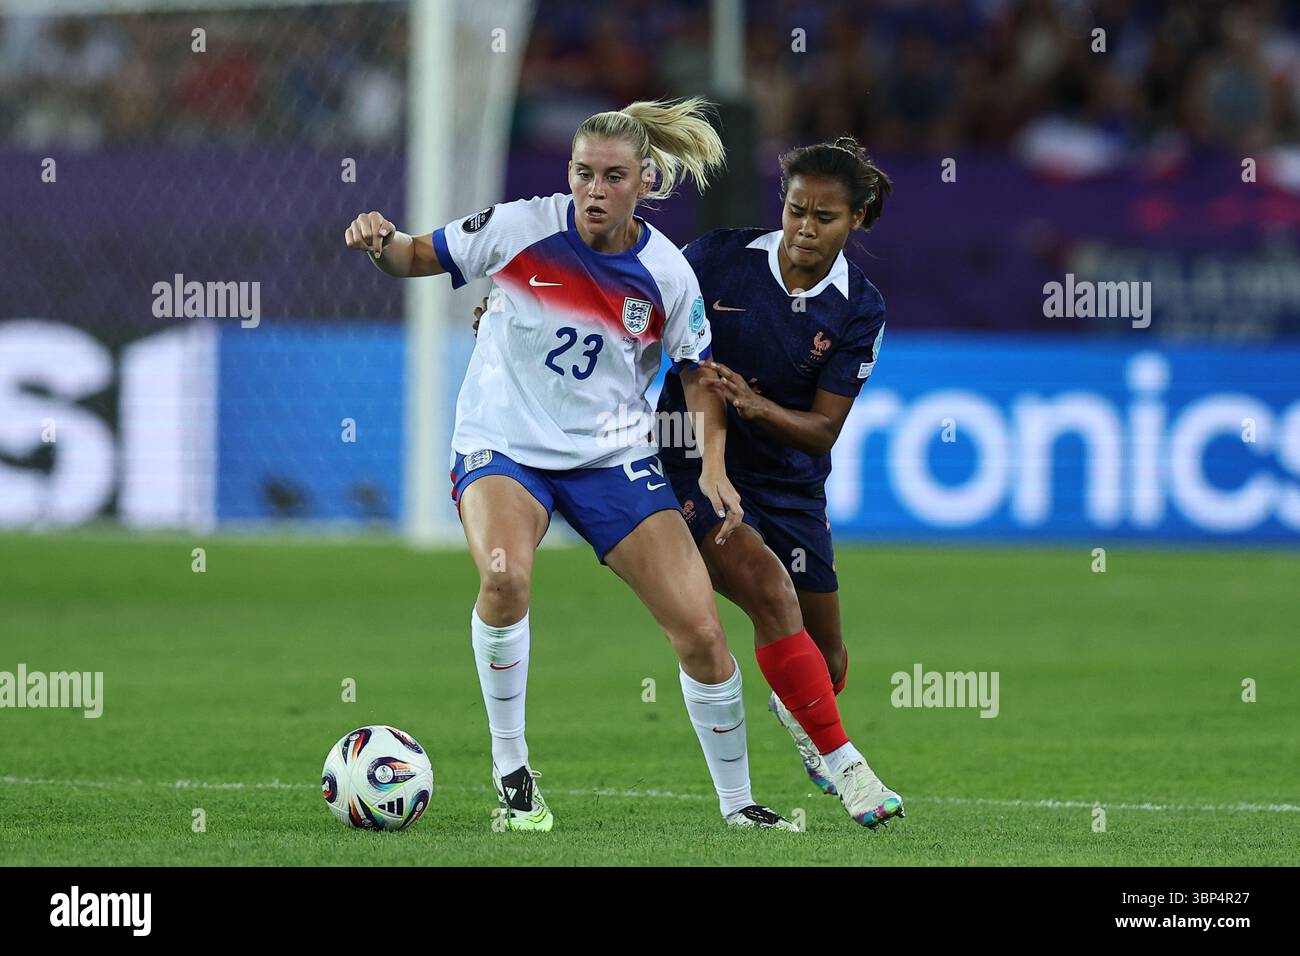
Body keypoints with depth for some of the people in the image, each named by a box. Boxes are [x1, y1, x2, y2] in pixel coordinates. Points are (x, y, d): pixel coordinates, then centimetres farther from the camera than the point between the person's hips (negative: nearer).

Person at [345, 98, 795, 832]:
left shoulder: (667, 274, -7)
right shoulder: (520, 229, -12)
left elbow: (699, 373, 6)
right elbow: (417, 258, -1)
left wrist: (714, 465, -8)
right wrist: (381, 242, -24)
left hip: (614, 458, 2)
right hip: (503, 445, -2)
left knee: (700, 630, -5)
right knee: (506, 577, -34)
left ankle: (737, 802, 17)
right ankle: (510, 768, -14)